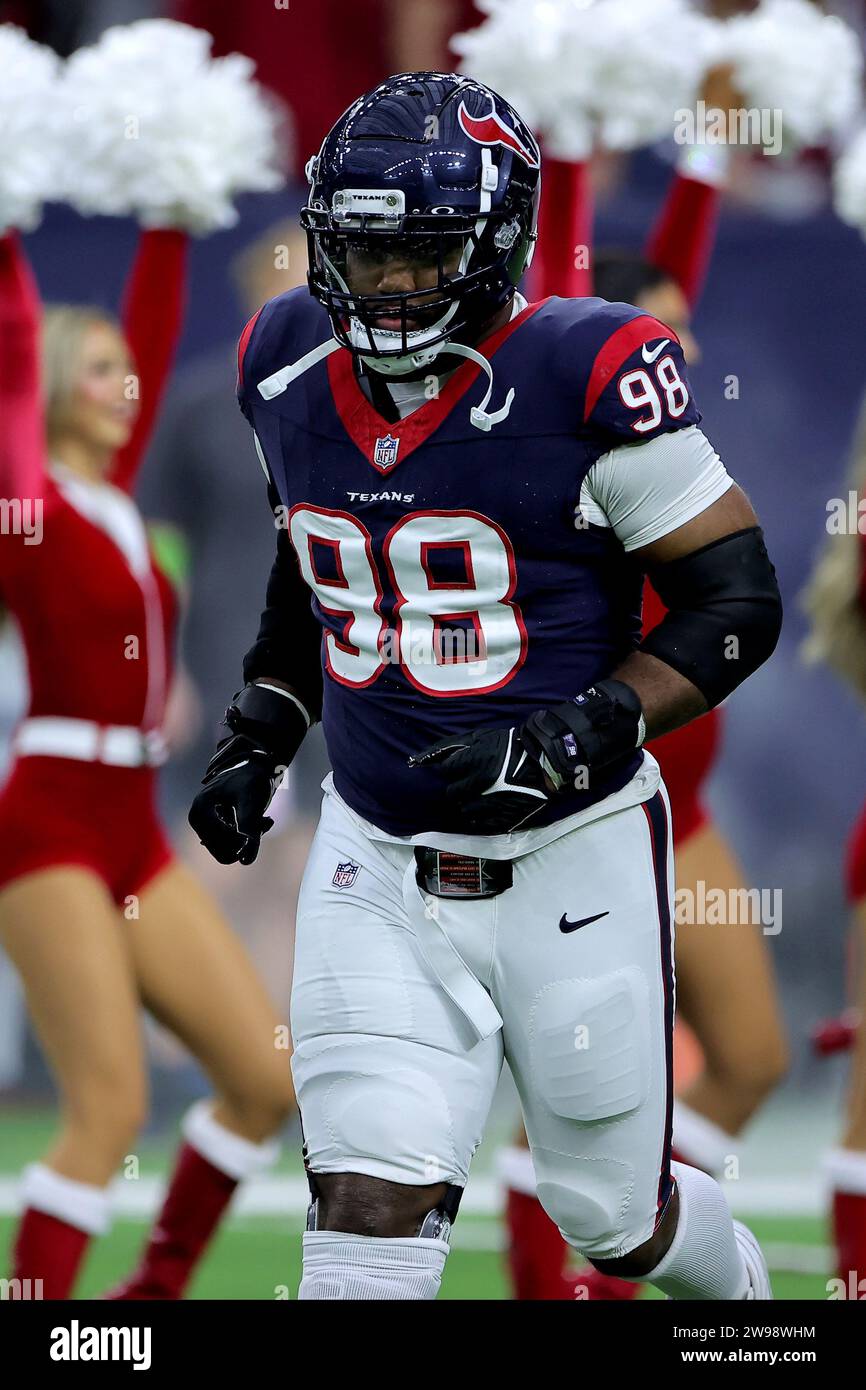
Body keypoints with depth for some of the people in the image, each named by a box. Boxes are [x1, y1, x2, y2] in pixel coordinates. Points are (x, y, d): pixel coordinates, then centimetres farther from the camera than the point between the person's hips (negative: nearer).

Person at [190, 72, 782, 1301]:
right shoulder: (291, 370, -1)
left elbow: (735, 603, -13)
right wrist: (260, 730, 9)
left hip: (573, 861, -3)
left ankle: (743, 1290, 47)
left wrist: (577, 737, -24)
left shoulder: (587, 373, -18)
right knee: (368, 1212, -11)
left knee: (617, 1219, 14)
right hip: (380, 867, 3)